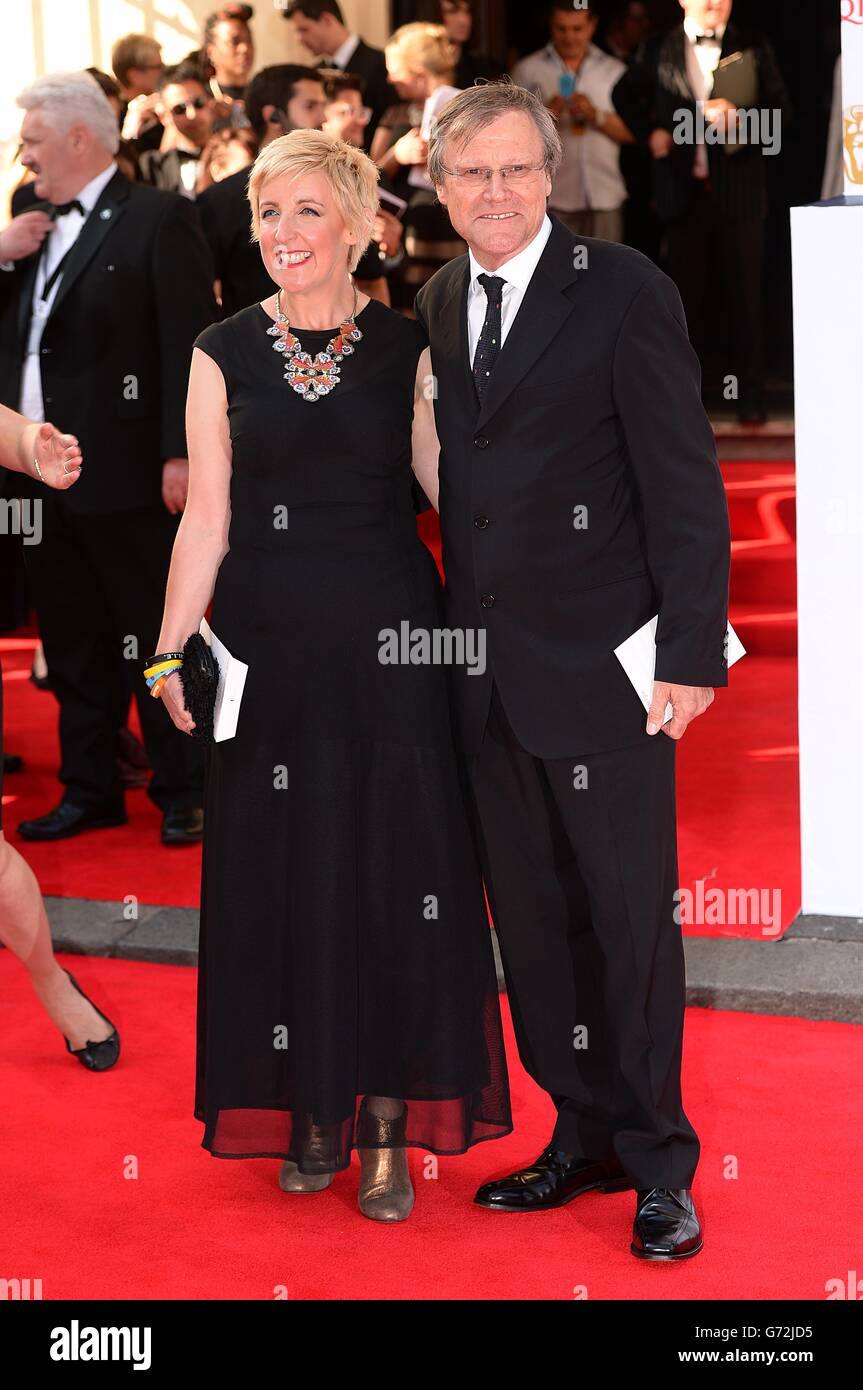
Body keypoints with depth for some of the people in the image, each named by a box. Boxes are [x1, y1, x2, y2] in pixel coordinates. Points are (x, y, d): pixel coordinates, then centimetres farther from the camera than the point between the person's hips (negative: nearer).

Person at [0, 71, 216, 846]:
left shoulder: (159, 219, -8)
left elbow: (189, 342, -13)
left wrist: (180, 453, -18)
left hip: (126, 472, -7)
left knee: (154, 642, 2)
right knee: (73, 646, 14)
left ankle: (182, 794, 12)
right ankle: (90, 790, 23)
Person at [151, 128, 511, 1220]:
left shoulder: (408, 350, 2)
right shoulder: (224, 355, 4)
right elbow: (207, 518, 2)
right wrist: (171, 650, -5)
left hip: (388, 639, -1)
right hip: (266, 641, 1)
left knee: (395, 872, 1)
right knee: (285, 873, 6)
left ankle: (390, 1125, 11)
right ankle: (316, 1113, 19)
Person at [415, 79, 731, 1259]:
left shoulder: (624, 293, -8)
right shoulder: (435, 308, 11)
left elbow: (685, 484, -10)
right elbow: (453, 485, 13)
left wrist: (690, 653, -14)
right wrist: (447, 638, 7)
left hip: (601, 669, -6)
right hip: (487, 670, 6)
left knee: (631, 916, 2)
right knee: (532, 917, 11)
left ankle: (658, 1162, 15)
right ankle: (583, 1137, 23)